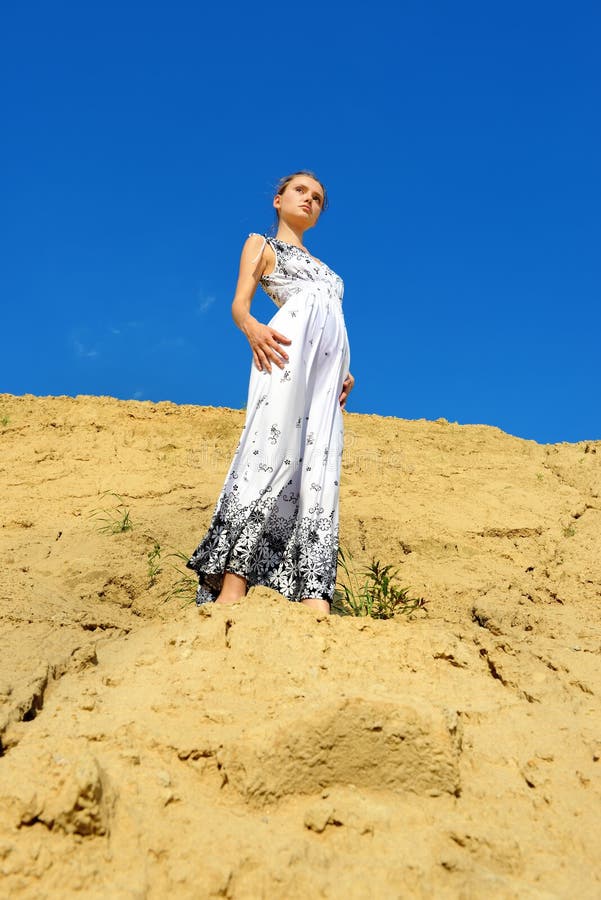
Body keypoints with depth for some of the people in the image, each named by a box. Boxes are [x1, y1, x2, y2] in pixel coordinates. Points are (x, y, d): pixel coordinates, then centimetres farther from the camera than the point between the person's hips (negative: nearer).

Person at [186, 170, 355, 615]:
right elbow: (239, 303, 6)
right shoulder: (261, 243, 22)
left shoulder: (322, 267, 38)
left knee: (320, 468, -9)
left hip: (330, 361, 6)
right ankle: (230, 587, -29)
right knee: (272, 451, -23)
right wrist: (252, 326, -18)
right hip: (287, 344, -6)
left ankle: (314, 599, -20)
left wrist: (345, 372, 10)